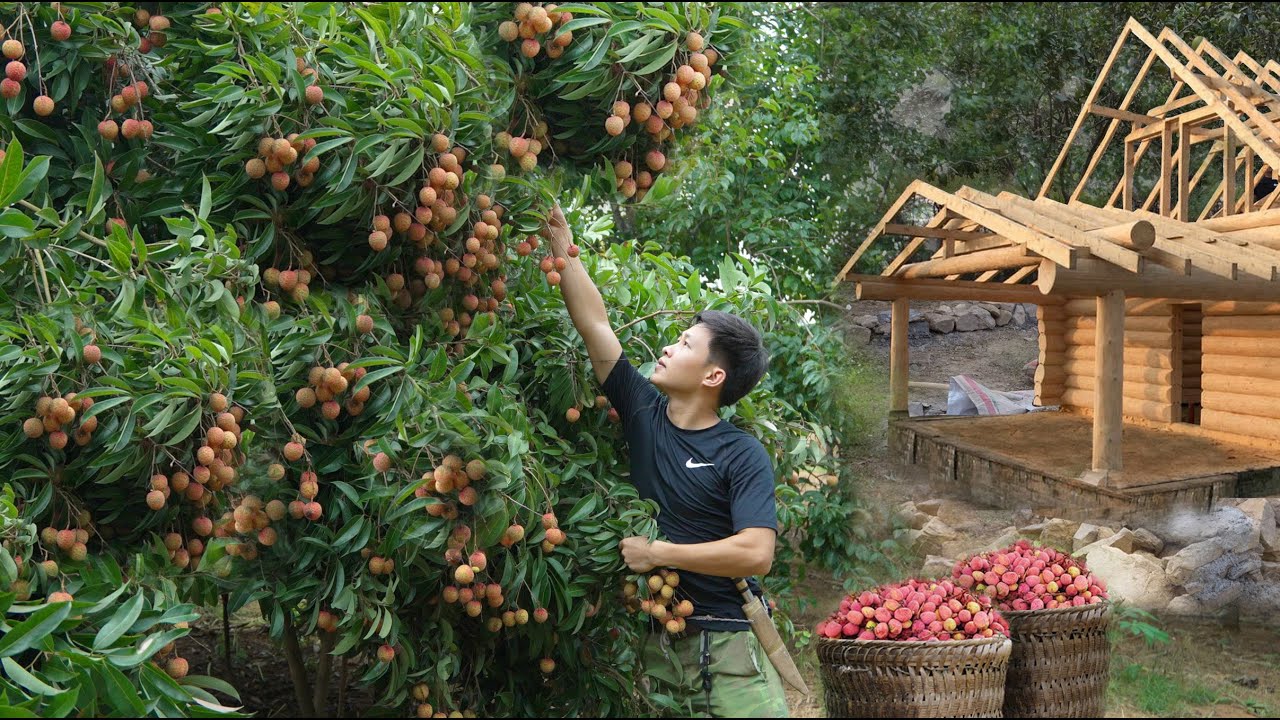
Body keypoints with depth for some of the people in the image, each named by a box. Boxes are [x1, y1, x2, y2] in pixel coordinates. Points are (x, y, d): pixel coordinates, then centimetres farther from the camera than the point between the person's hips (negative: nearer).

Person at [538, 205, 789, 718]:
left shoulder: (743, 456, -9)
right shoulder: (643, 415, 5)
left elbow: (756, 553, -21)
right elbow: (593, 322, 6)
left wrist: (656, 553, -16)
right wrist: (561, 247, 5)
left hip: (723, 644, -5)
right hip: (648, 641, 5)